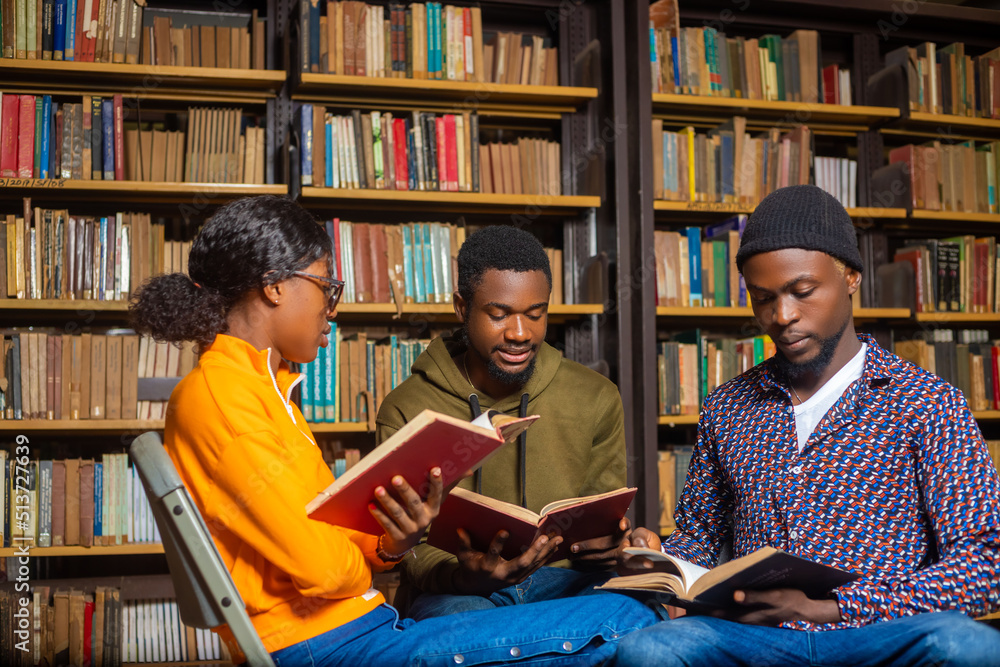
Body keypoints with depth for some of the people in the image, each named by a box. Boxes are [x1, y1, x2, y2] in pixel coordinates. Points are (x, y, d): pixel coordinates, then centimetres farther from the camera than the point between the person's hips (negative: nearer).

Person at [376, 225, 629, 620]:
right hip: (455, 590, -2)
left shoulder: (597, 399, 8)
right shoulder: (406, 411, -1)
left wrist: (604, 547, -16)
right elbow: (412, 547, -5)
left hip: (564, 577, 2)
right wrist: (464, 575, -31)